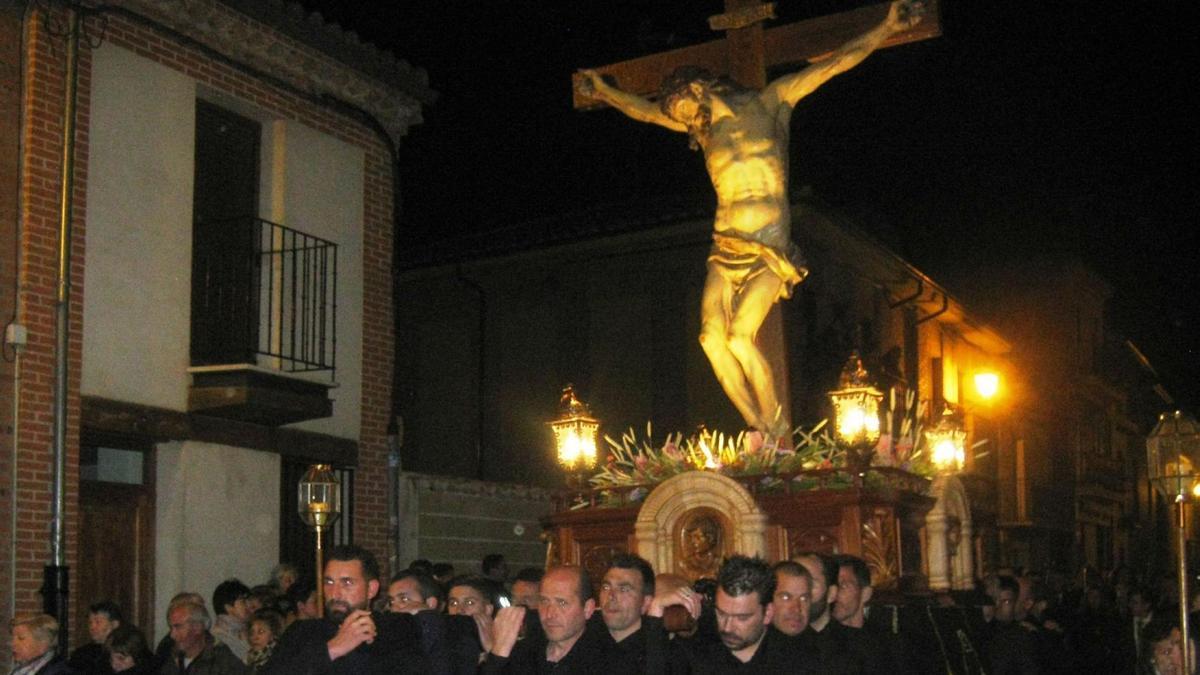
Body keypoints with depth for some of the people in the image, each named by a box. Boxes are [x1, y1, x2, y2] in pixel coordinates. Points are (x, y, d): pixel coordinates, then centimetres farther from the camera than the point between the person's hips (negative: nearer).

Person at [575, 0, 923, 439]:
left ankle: (778, 431, -4)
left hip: (769, 250, -5)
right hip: (725, 249, 5)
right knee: (711, 337, -12)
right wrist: (604, 93, 43)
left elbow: (833, 65, -1)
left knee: (740, 338, -18)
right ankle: (758, 432, -2)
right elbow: (645, 110, 32)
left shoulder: (764, 105, 1)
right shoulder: (702, 124, 16)